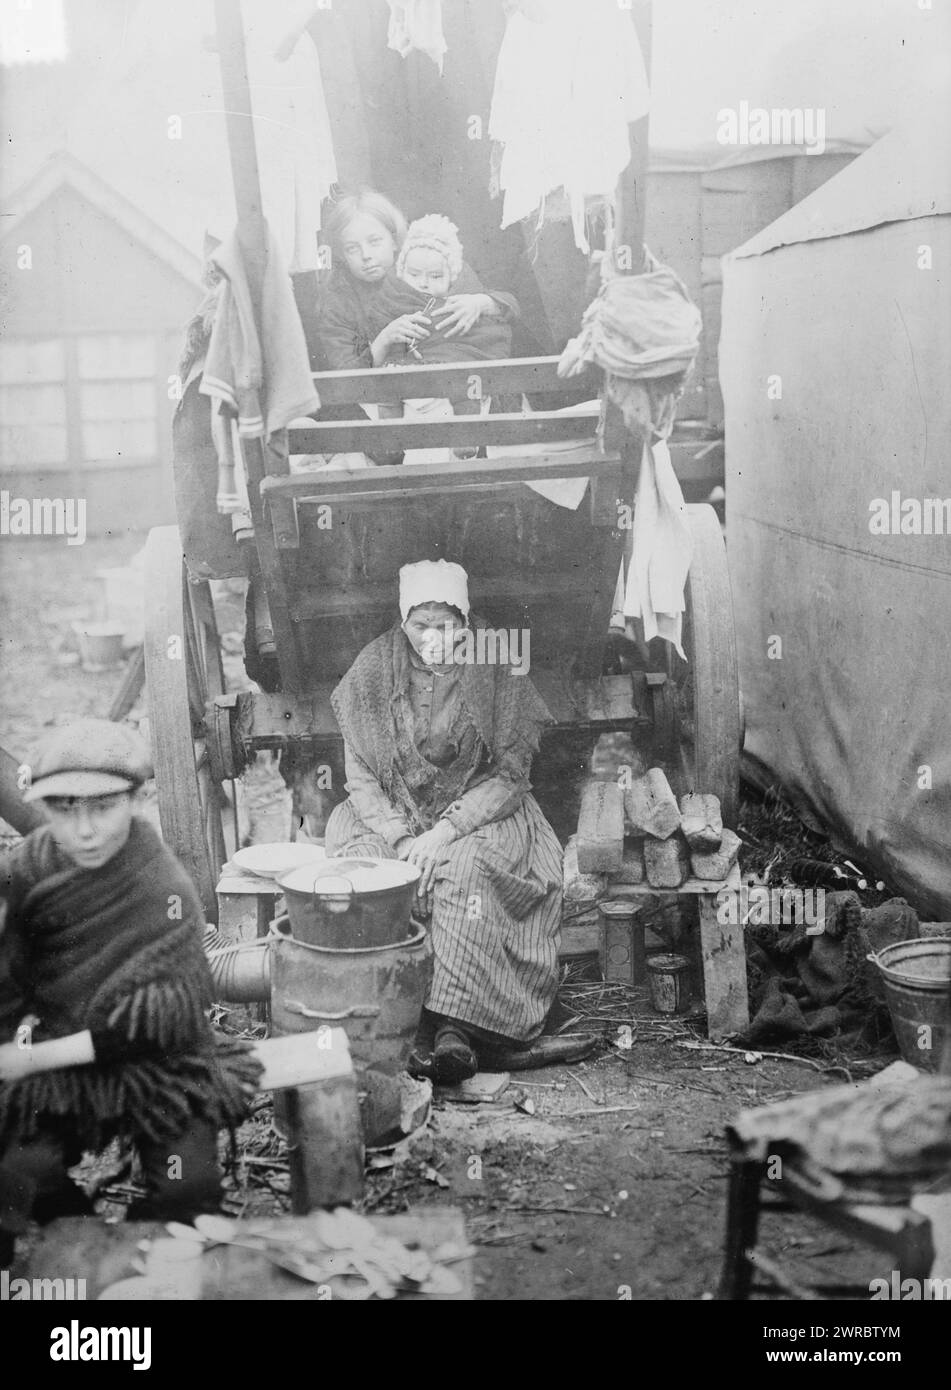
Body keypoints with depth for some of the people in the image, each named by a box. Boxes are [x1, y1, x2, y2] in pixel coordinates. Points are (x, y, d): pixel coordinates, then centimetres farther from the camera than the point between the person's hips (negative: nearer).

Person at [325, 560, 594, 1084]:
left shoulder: (496, 673, -4)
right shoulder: (374, 669, 0)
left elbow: (509, 776, -7)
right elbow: (360, 776, 0)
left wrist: (445, 831, -19)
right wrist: (400, 838, -17)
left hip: (477, 815, -2)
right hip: (389, 815, 2)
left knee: (467, 870, -34)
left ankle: (452, 1026, -37)